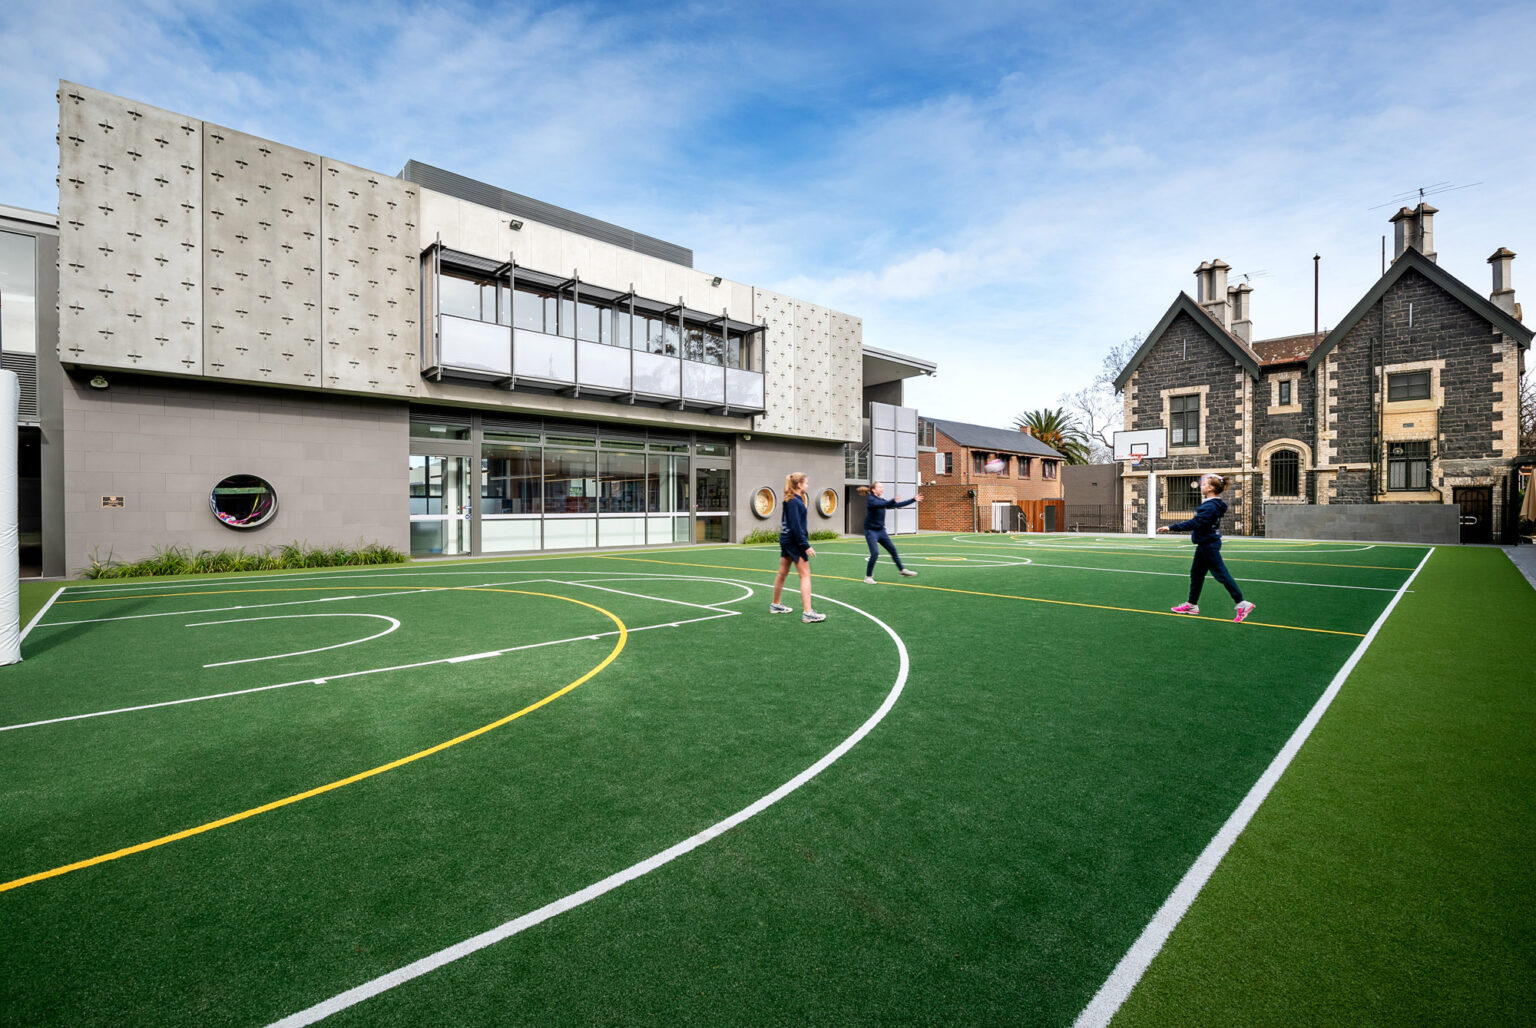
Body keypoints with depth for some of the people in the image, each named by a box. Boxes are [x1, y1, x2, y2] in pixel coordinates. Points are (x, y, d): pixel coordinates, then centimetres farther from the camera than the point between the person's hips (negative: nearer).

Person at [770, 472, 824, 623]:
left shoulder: (792, 500, 11)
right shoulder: (794, 502, -18)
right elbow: (795, 526, -22)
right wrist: (805, 546, -21)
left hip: (786, 540, 10)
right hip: (793, 541, -10)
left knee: (782, 573, 19)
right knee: (805, 575, -9)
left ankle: (775, 605, 32)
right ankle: (807, 613, -11)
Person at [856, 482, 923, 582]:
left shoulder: (882, 500, 8)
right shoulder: (871, 500, -13)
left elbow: (898, 505, 11)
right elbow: (881, 505, -34)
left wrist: (913, 499, 9)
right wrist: (893, 501, -51)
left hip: (881, 530, 8)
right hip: (871, 531, -8)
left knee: (893, 550, 11)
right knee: (875, 553, -15)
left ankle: (902, 569, 25)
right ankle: (868, 576, 0)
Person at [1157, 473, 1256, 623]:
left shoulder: (1210, 507, -23)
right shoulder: (1210, 504, 8)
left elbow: (1193, 523, -27)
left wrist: (1171, 528, -27)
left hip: (1209, 546, -11)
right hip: (1205, 544, 11)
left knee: (1221, 574, -4)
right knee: (1196, 573, 15)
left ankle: (1242, 604, 4)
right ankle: (1192, 605, 23)